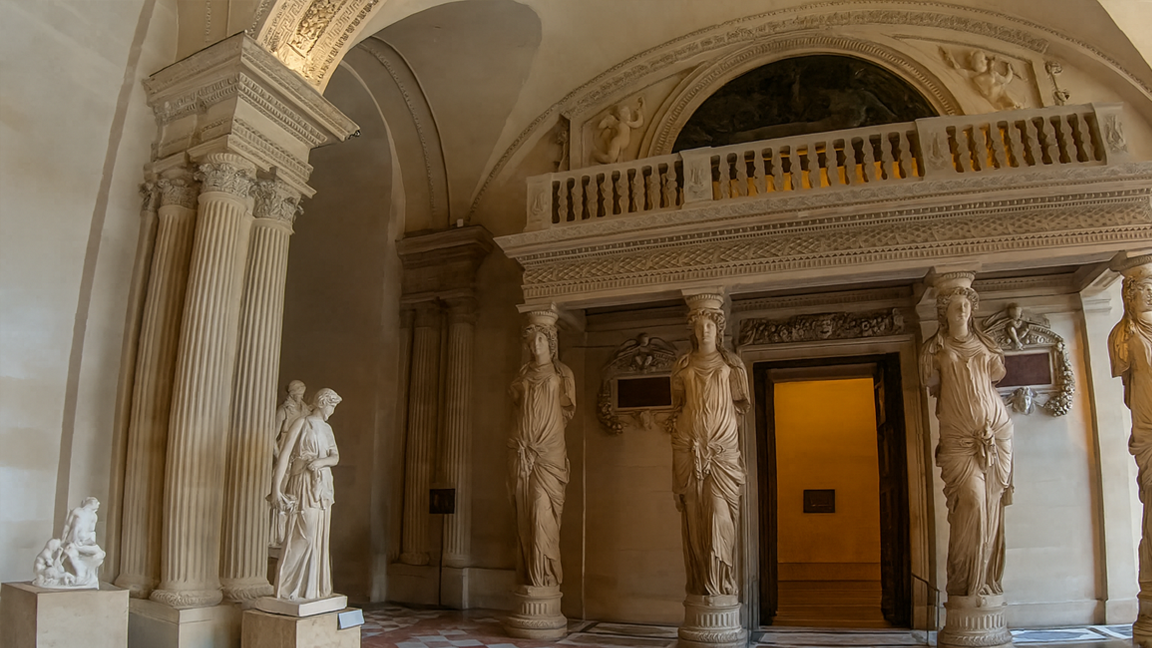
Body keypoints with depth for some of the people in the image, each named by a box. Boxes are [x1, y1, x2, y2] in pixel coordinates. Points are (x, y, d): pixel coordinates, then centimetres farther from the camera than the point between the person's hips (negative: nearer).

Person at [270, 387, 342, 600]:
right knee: (304, 535, -9)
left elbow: (335, 457, 7)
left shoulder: (327, 429, 16)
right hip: (304, 484, -7)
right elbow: (284, 454, -10)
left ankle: (313, 587, 17)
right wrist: (276, 487, -17)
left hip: (323, 485, 7)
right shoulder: (302, 423, -5)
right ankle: (288, 588, -1)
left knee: (319, 538, 9)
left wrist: (321, 461, -16)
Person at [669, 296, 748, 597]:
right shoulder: (683, 365, 11)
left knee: (720, 513, -9)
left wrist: (721, 419, 7)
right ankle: (699, 584, 4)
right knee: (694, 515, -1)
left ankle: (721, 585, -4)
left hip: (722, 448, -1)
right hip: (689, 447, 1)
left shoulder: (730, 363, 9)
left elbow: (740, 404, 13)